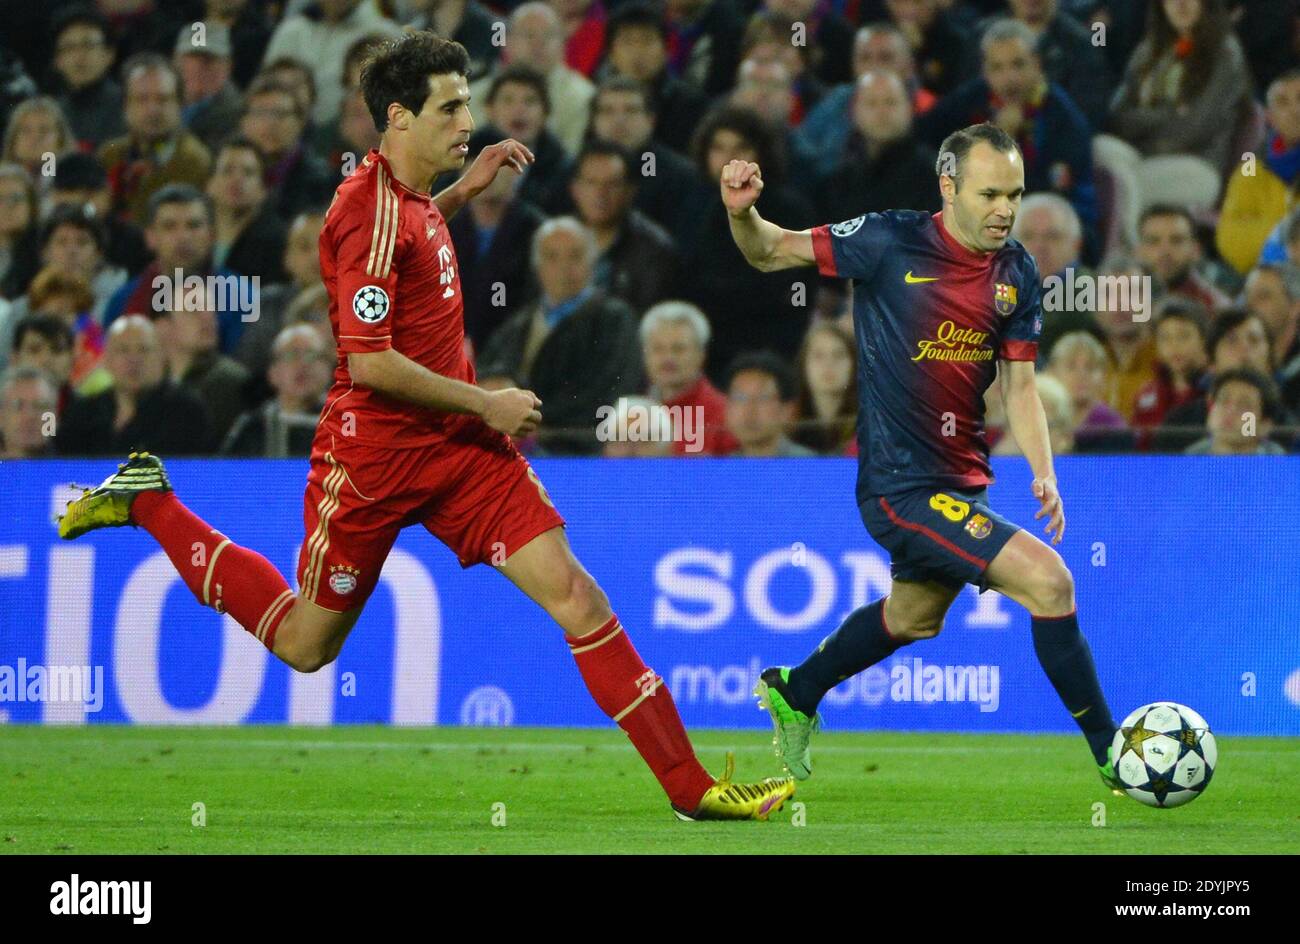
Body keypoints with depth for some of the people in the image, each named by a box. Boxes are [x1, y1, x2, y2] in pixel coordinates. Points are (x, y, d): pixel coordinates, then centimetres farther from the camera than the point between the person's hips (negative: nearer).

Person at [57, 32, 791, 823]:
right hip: (376, 453, -7)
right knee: (305, 645, 12)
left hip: (462, 445, 7)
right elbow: (370, 360, -25)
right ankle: (150, 503, 30)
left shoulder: (410, 196, 7)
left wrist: (466, 189, 19)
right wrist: (487, 404, -17)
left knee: (576, 596, -8)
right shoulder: (371, 213, -20)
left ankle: (690, 785, -10)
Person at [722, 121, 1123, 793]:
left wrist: (1043, 472, -6)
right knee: (1048, 581, -19)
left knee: (913, 617, 29)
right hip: (901, 485, -8)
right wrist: (742, 213, -29)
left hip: (962, 480, 8)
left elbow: (1018, 383, 7)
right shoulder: (892, 242, -15)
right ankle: (1111, 754, -7)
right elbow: (772, 253, -7)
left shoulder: (1016, 272, 1)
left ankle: (794, 693, 54)